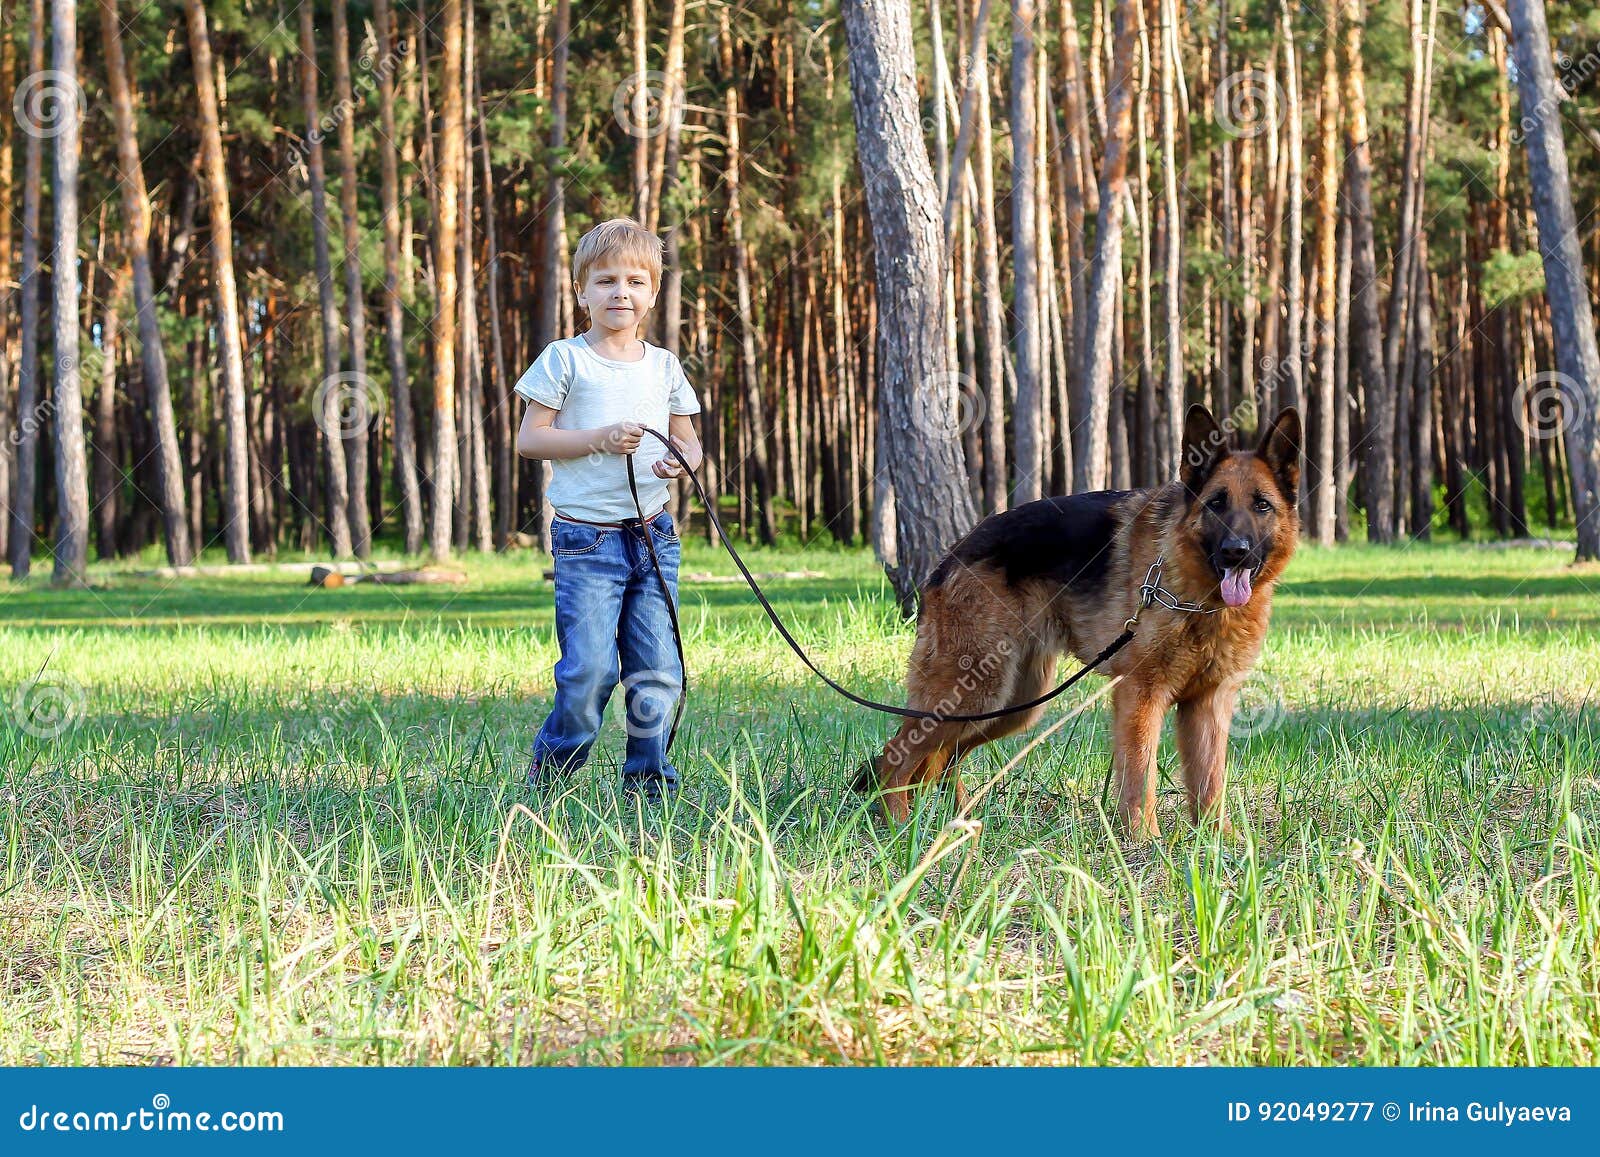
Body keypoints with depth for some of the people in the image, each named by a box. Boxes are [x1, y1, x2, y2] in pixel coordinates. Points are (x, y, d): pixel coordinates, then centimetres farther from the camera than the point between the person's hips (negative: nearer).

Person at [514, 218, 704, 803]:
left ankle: (649, 782, 14)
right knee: (590, 670, -11)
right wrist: (599, 438, -17)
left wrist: (682, 459, -7)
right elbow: (528, 438, -4)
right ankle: (546, 773, 9)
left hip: (653, 536, 4)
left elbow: (688, 440, 18)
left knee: (657, 672, 2)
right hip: (587, 540, -4)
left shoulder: (664, 366, 12)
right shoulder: (564, 360, -1)